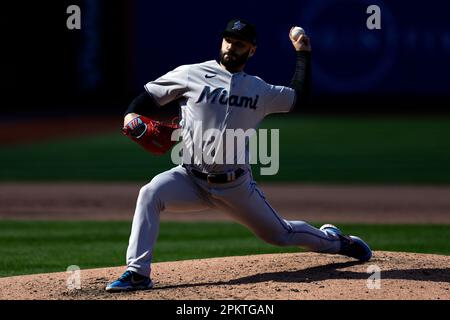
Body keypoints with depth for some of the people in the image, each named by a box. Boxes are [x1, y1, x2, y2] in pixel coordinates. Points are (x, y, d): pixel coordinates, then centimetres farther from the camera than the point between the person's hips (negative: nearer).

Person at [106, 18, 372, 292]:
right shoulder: (191, 75, -2)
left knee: (279, 234, 14)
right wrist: (132, 115, -18)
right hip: (191, 178, -1)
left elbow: (299, 96, 18)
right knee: (151, 194, -31)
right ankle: (138, 273, -28)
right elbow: (150, 95, 2)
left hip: (236, 185, 1)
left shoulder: (260, 91, 6)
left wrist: (303, 54, 13)